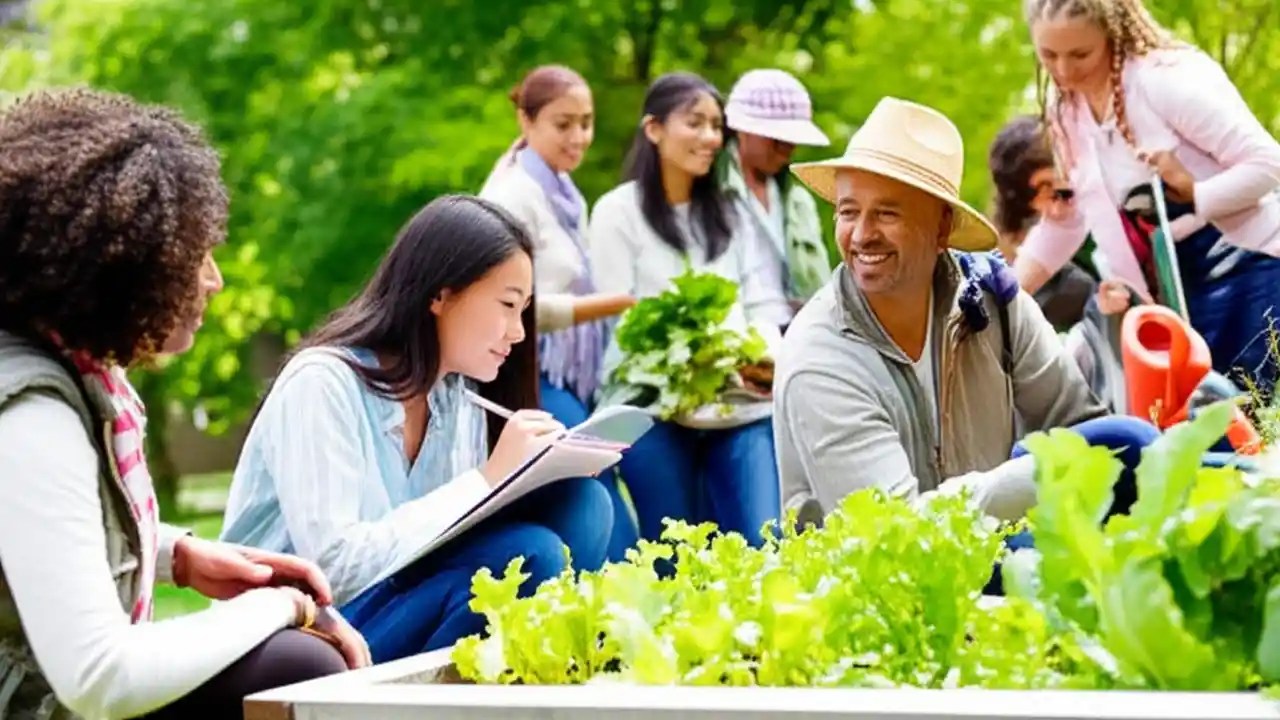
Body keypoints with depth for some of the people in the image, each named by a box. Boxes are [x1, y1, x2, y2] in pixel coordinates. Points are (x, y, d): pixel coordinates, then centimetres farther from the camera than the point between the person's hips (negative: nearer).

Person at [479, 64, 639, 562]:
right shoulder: (514, 194, -10)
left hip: (571, 385, 9)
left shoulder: (566, 196, 17)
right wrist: (618, 304, -19)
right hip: (536, 386, -9)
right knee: (612, 540, -14)